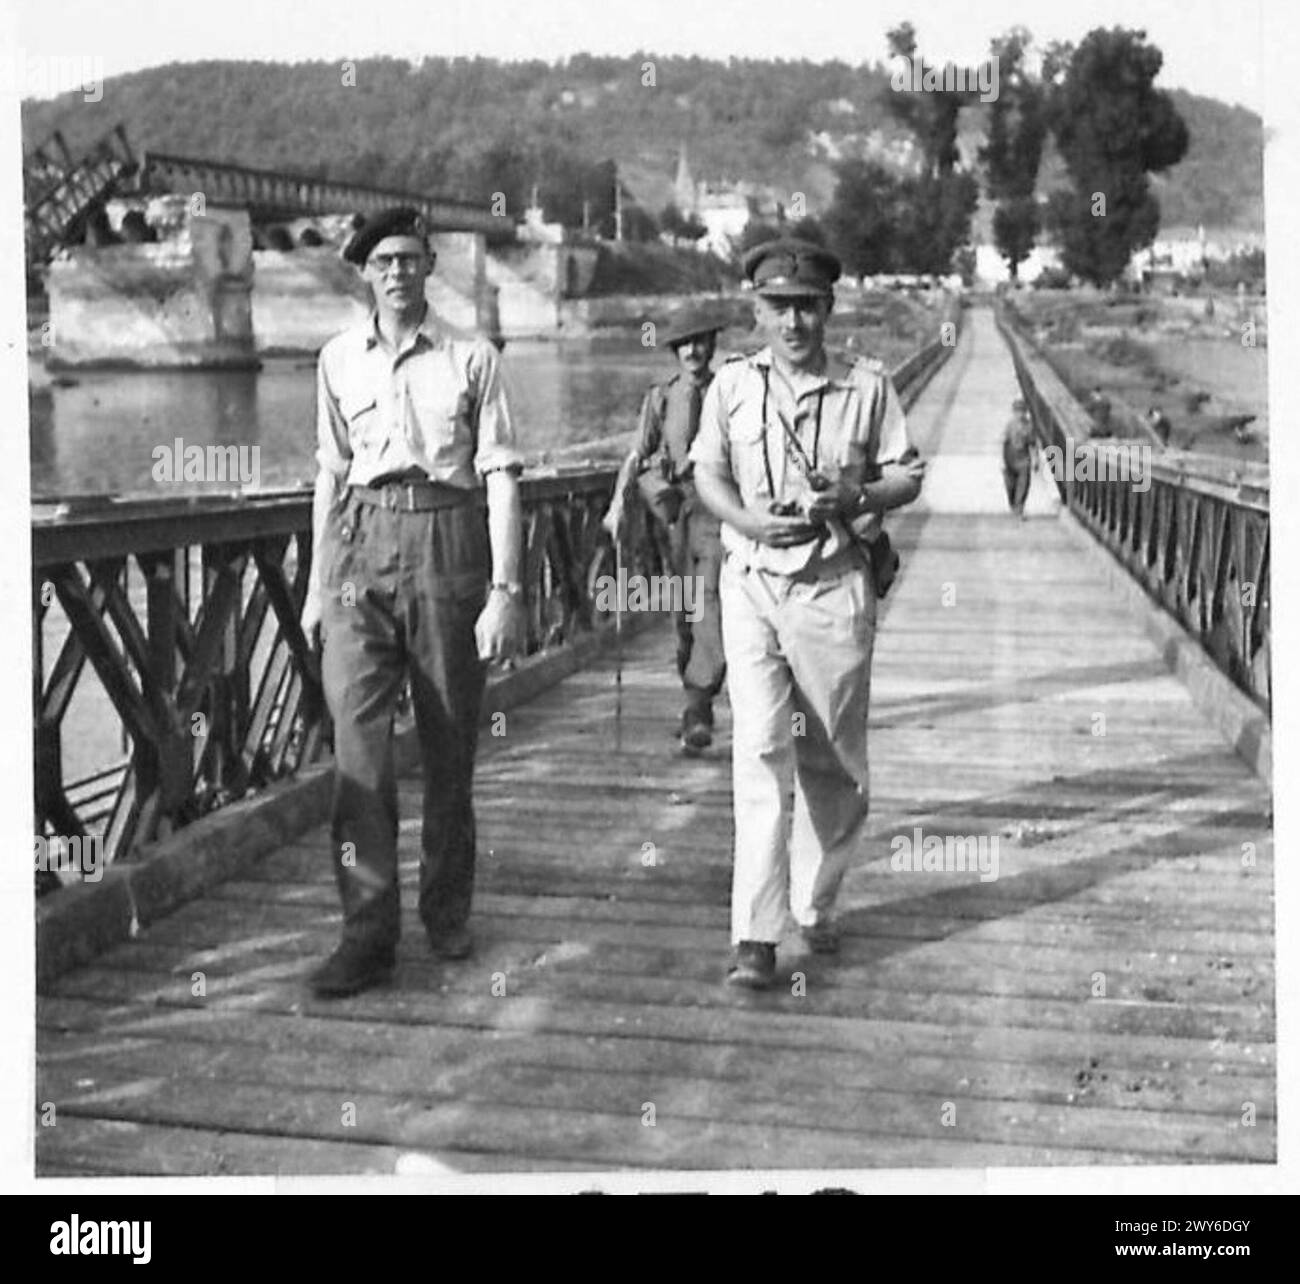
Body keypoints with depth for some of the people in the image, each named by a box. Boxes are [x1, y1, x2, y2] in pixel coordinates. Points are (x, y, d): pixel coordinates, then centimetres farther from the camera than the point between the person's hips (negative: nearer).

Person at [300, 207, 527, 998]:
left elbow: (501, 479, -2)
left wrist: (505, 590, -9)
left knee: (451, 745, 6)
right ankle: (369, 933, -8)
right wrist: (318, 584, 16)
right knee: (358, 736, -10)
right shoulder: (339, 360, 11)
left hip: (448, 546, -2)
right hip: (361, 550, 2)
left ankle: (448, 914, 23)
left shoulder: (473, 359, 1)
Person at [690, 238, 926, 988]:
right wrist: (753, 521, -13)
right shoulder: (733, 386, 4)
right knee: (761, 751, -10)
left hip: (836, 588, 1)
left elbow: (907, 476, 7)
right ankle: (757, 937, -10)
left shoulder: (868, 386, 2)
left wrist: (857, 496, -14)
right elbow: (708, 476, 7)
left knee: (833, 762, 9)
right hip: (752, 583, 0)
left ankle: (816, 906, 29)